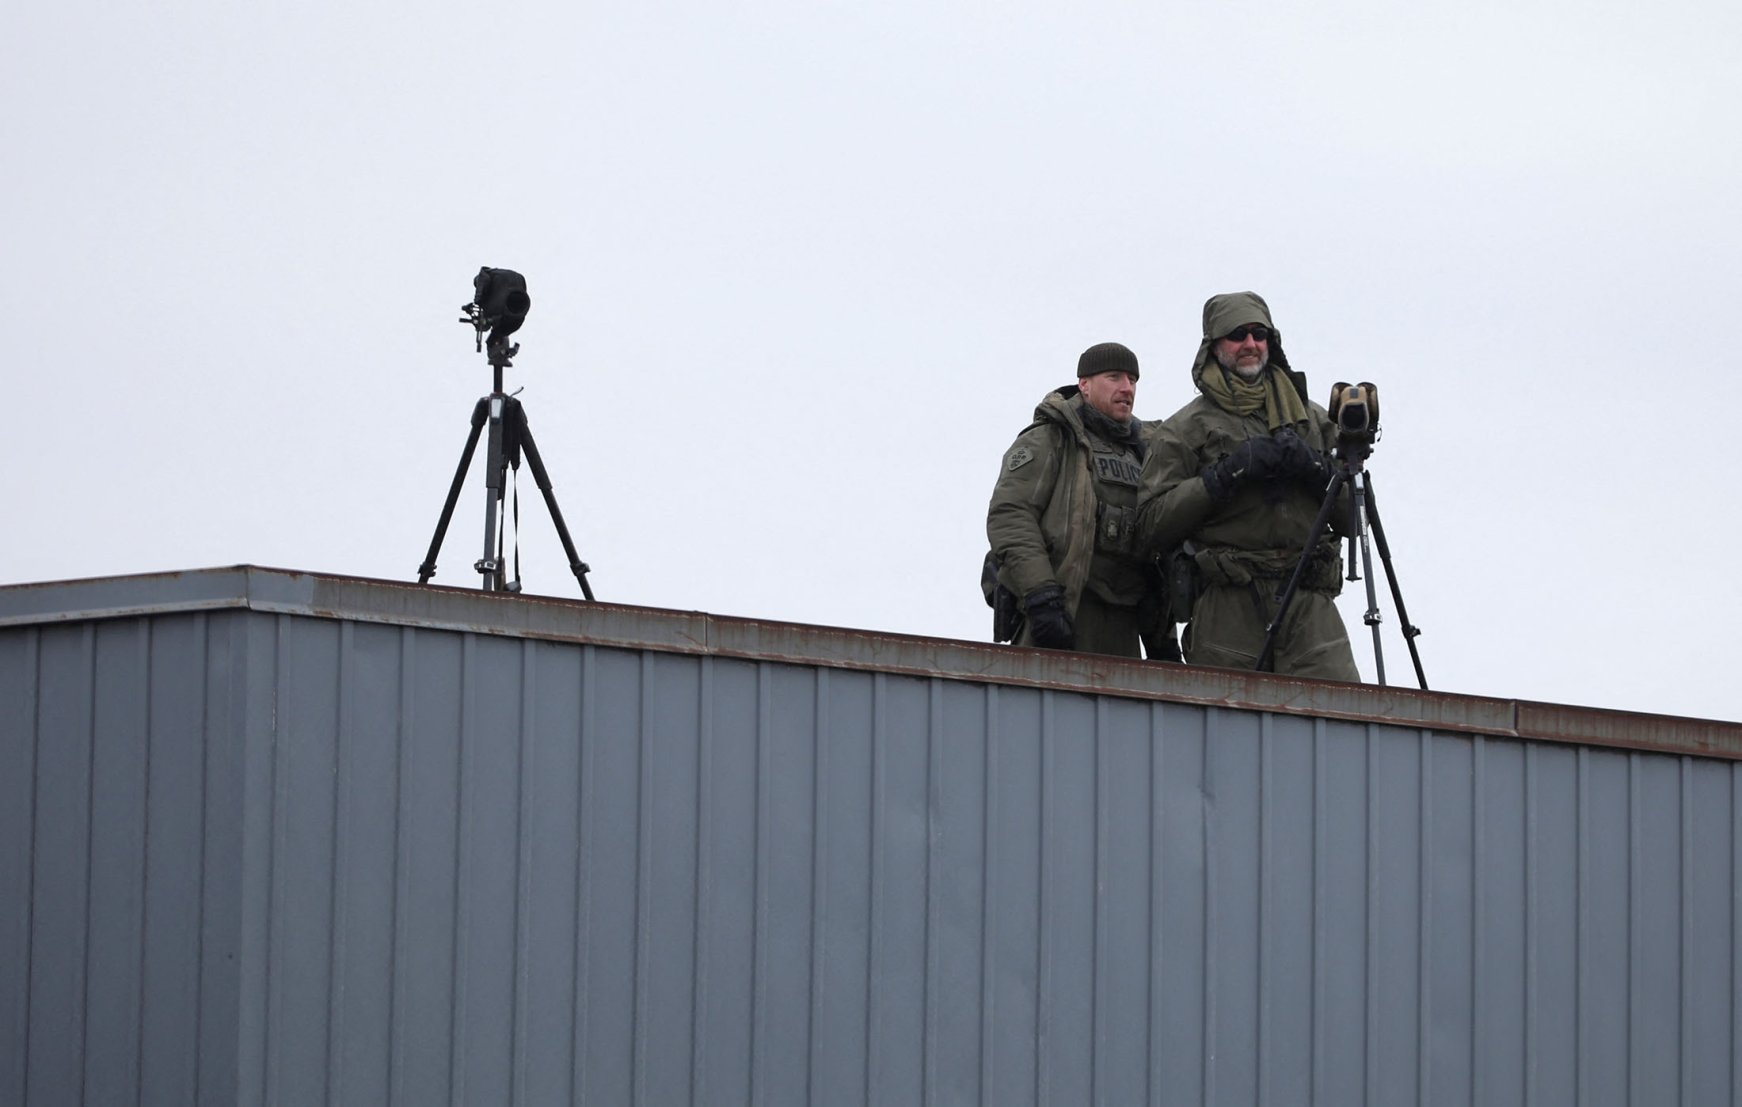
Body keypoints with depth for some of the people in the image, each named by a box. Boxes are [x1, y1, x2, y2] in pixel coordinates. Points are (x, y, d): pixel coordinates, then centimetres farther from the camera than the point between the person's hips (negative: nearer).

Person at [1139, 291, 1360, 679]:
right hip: (1228, 606, -2)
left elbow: (1351, 517, 16)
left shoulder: (1312, 418, 22)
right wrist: (1226, 474, -8)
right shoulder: (1184, 430, 12)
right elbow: (1151, 526, -1)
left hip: (1310, 603, 2)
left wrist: (1315, 469, -2)